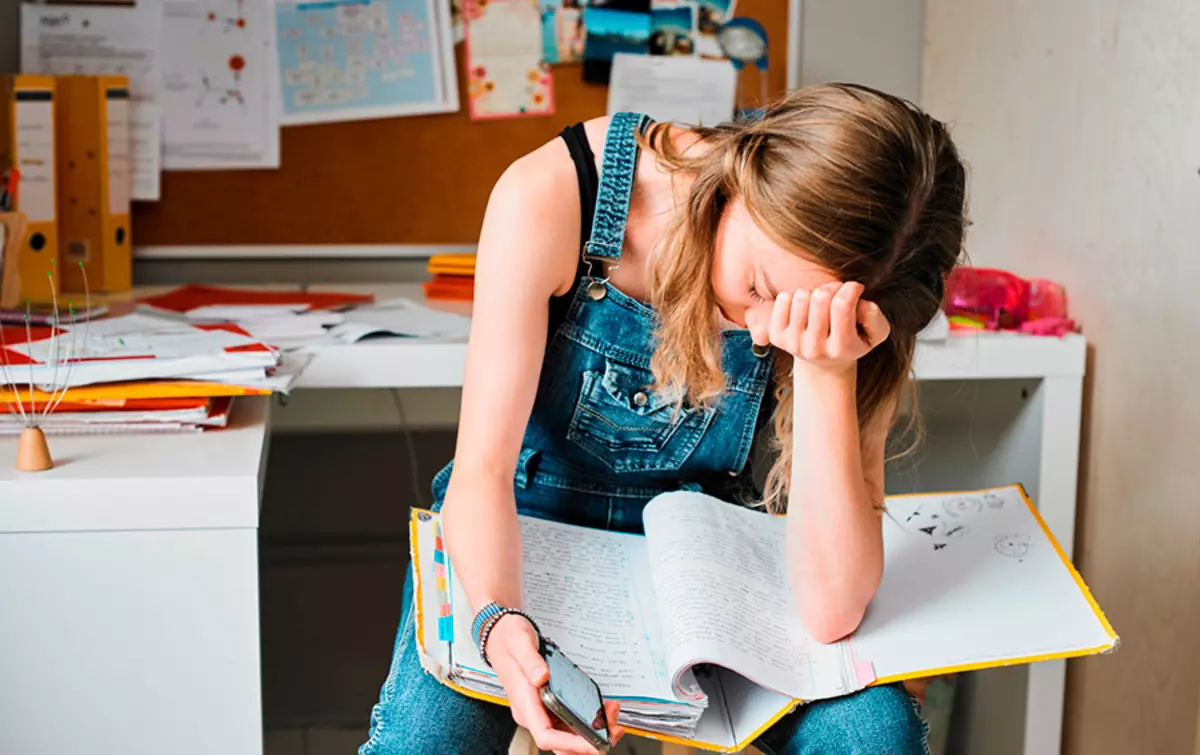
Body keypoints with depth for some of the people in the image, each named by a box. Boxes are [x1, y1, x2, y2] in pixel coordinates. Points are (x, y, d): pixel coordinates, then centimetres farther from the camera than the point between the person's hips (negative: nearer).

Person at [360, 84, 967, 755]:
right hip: (513, 539, -1)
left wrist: (827, 371, -36)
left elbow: (832, 607, -25)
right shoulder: (551, 198, -25)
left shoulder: (850, 311, -20)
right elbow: (483, 469, -22)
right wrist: (500, 619, -42)